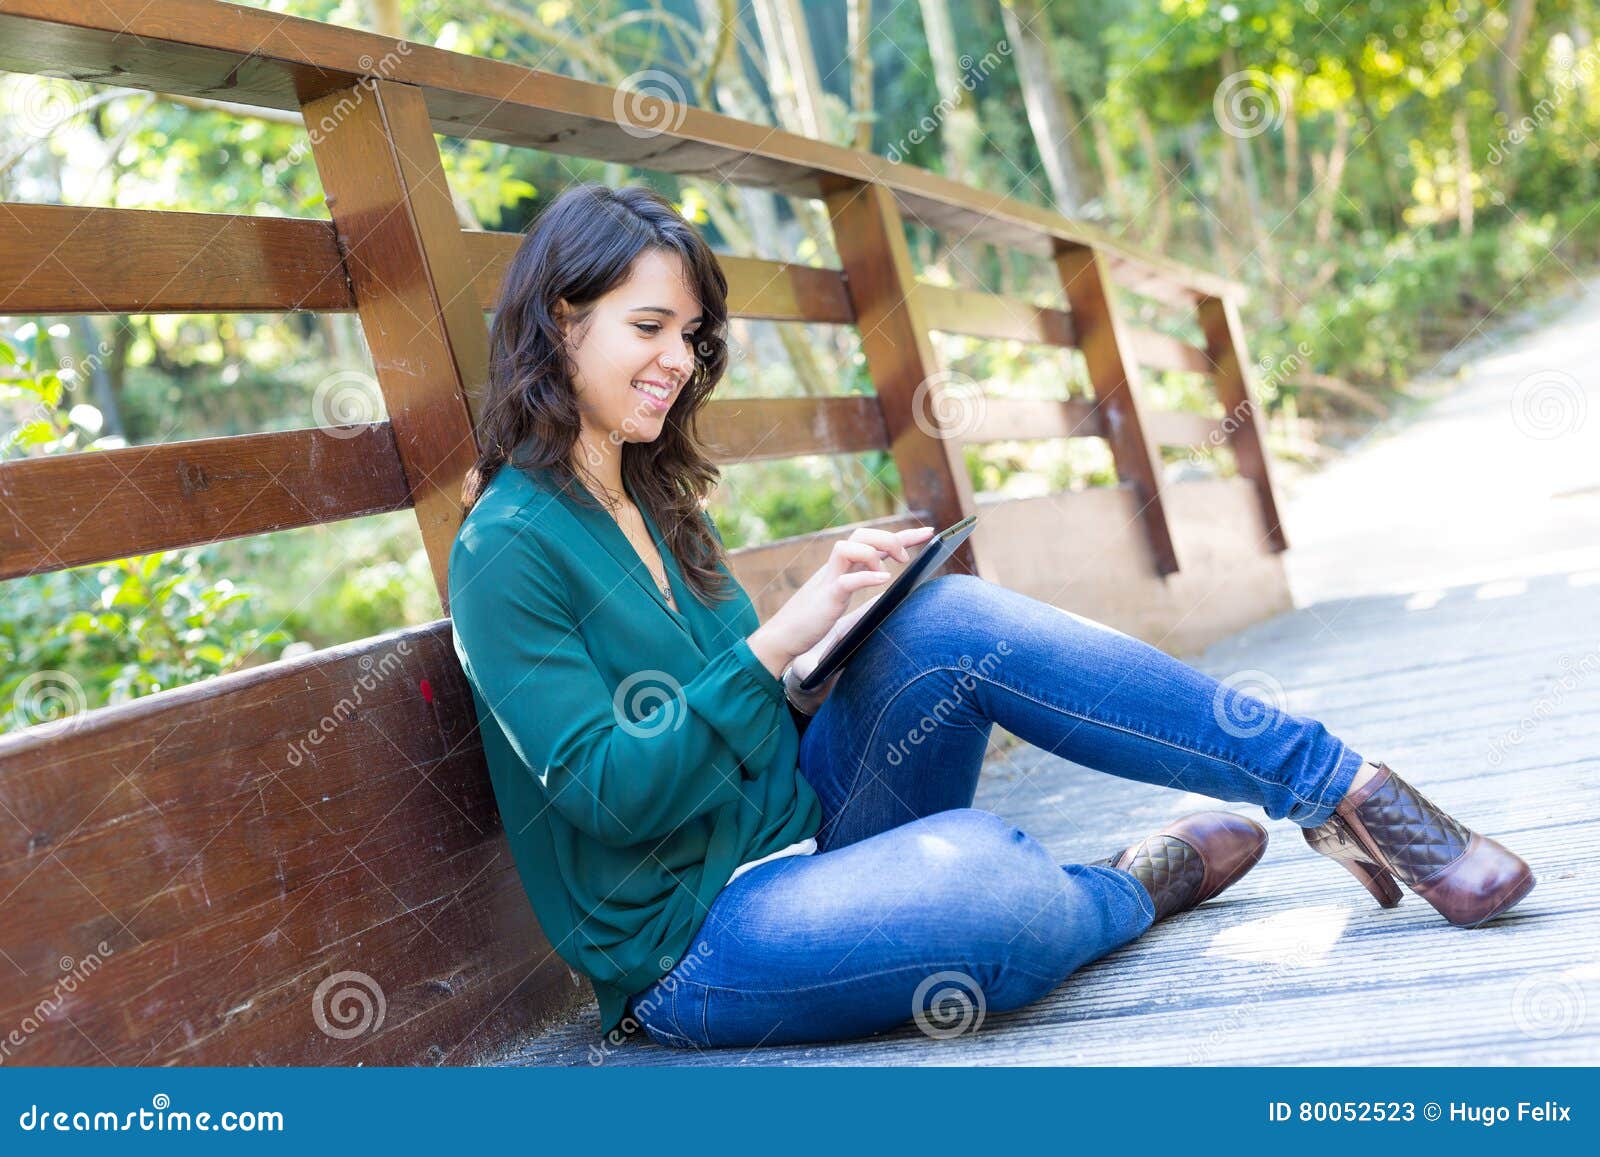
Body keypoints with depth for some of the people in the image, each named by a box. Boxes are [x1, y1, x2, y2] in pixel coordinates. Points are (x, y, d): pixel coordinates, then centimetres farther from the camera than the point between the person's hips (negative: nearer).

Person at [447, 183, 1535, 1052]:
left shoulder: (658, 500, 11)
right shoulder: (510, 548, -14)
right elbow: (607, 793, -20)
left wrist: (819, 667, -3)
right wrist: (778, 644, -23)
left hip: (802, 820, 8)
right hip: (689, 944, -7)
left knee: (948, 621, -18)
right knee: (980, 868, -37)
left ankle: (1343, 788, -13)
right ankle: (1132, 885, -1)